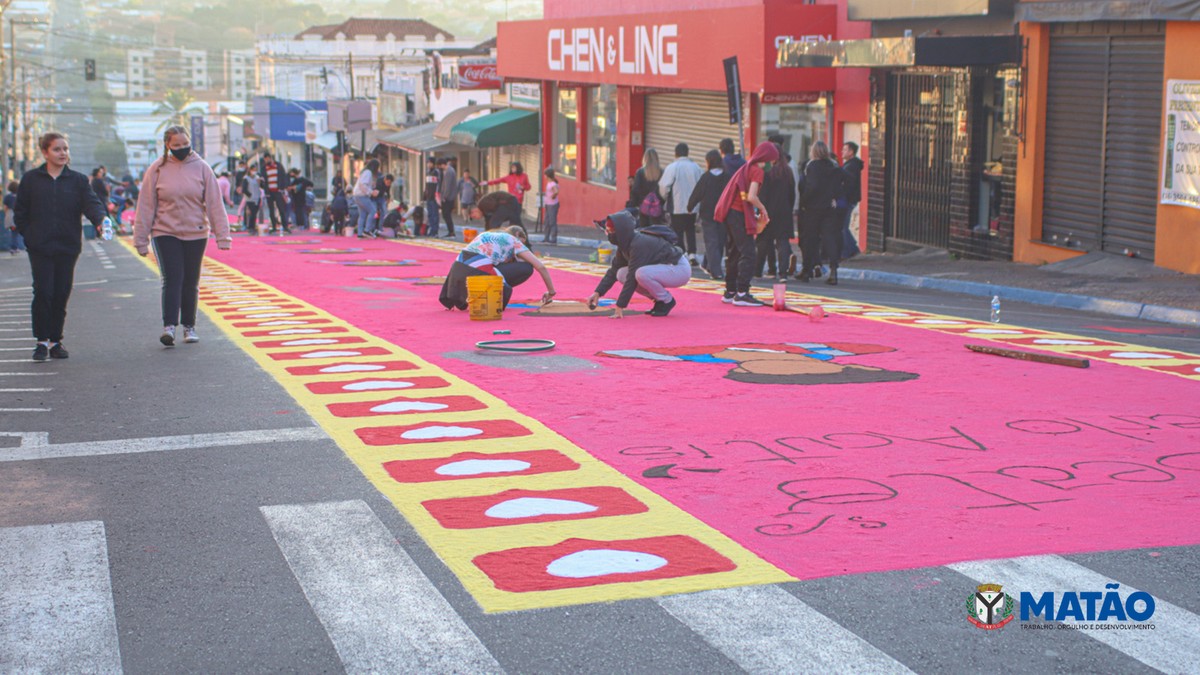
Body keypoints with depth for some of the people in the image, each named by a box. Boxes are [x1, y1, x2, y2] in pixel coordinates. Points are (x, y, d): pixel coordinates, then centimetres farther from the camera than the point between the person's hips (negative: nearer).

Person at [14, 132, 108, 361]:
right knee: (43, 292, -9)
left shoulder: (78, 180, 6)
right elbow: (19, 213, 9)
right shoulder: (31, 179, 5)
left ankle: (56, 340, 16)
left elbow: (92, 203, -8)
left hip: (68, 247, 1)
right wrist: (29, 235, -2)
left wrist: (100, 219, -28)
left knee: (61, 295, 5)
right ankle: (42, 340, 1)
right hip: (40, 248, -1)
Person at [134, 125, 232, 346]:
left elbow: (214, 203, -1)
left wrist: (222, 236, -5)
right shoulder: (157, 169, -2)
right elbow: (146, 206, 0)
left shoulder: (201, 168, -1)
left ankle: (189, 326, 20)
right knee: (172, 279, -12)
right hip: (165, 234, -1)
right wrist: (141, 239, -2)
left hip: (196, 234, 1)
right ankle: (169, 326, -15)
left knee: (191, 282, 9)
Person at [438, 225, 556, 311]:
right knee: (527, 268, 4)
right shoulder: (514, 241, 16)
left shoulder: (486, 234, 32)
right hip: (475, 272, -7)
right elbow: (541, 267, 13)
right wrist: (551, 292, 22)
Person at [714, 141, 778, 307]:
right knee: (747, 253, -8)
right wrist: (763, 209, -4)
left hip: (731, 212, 9)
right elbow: (751, 197, -21)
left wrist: (756, 212, 15)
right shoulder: (757, 170, -10)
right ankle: (742, 294, -13)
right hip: (740, 214, -9)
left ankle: (730, 292, 19)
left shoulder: (745, 167, 17)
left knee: (733, 253, 14)